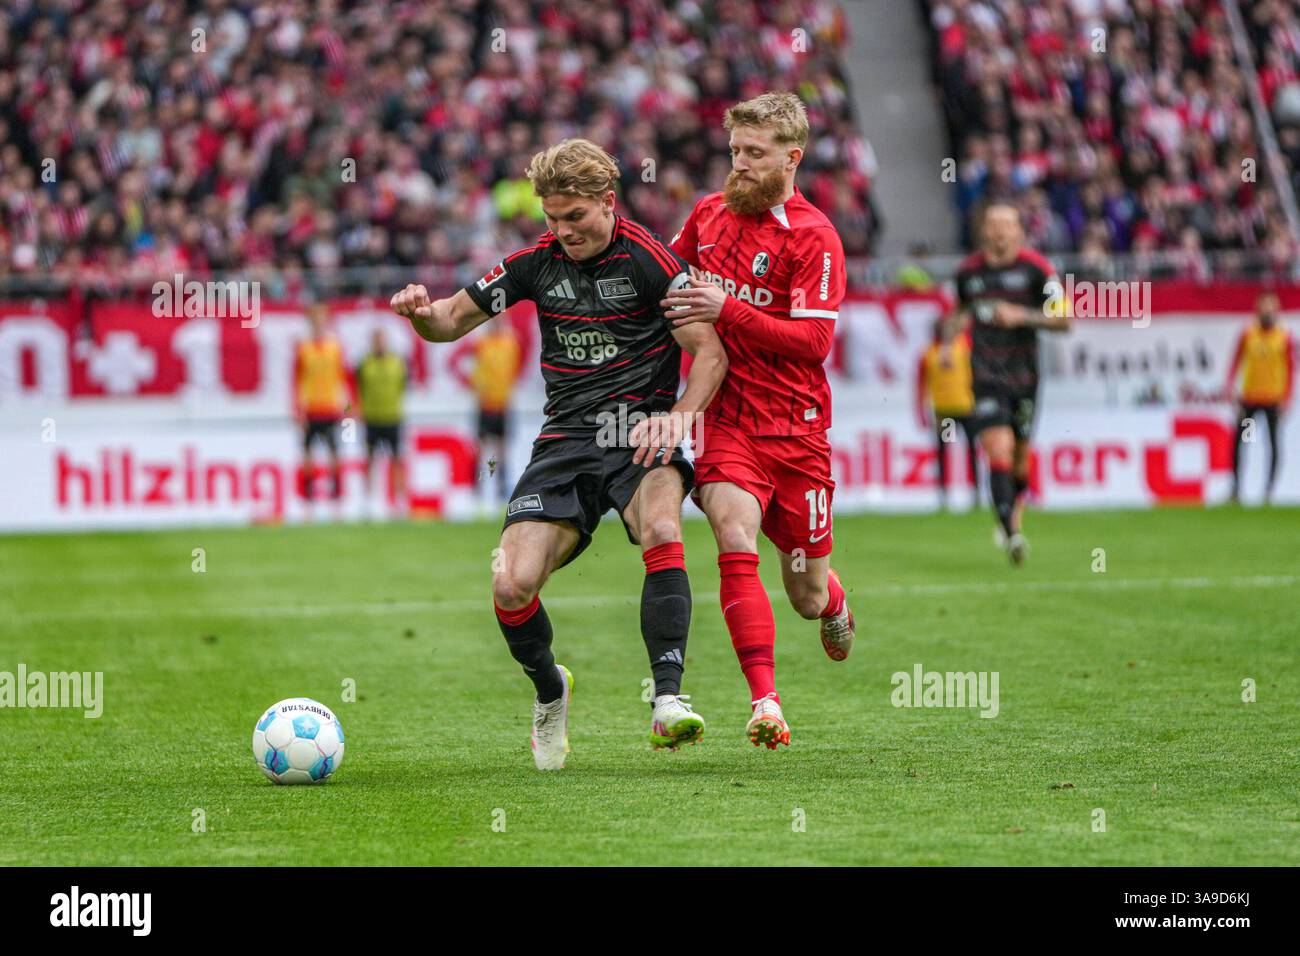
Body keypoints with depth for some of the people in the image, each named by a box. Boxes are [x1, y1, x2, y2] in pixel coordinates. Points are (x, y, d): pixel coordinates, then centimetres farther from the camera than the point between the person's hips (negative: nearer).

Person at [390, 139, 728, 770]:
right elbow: (452, 323, 14)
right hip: (566, 441, 3)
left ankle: (668, 701, -34)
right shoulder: (537, 262, 5)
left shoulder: (647, 259, -7)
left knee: (661, 532, -36)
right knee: (512, 587, -13)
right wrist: (422, 312, -10)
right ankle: (550, 692, 18)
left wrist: (678, 416, -23)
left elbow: (711, 352, -7)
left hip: (641, 433, -3)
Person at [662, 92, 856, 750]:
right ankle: (765, 702, -26)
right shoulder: (709, 213, 8)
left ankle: (833, 604, 48)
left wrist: (728, 311, -22)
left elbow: (813, 340, -15)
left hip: (795, 429, -2)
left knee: (808, 596, 9)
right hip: (725, 419, 2)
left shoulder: (813, 237, -8)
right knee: (736, 544, -24)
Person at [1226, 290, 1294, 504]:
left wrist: (1287, 397, -5)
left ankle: (1270, 486, 5)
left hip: (1273, 399, -1)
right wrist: (1231, 390, -2)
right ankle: (1236, 484, 7)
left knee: (1273, 443, -1)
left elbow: (1291, 368, 1)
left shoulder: (1284, 338, 0)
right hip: (1250, 397, 1)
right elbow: (1236, 362, 6)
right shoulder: (1247, 335, 3)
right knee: (1238, 441, -1)